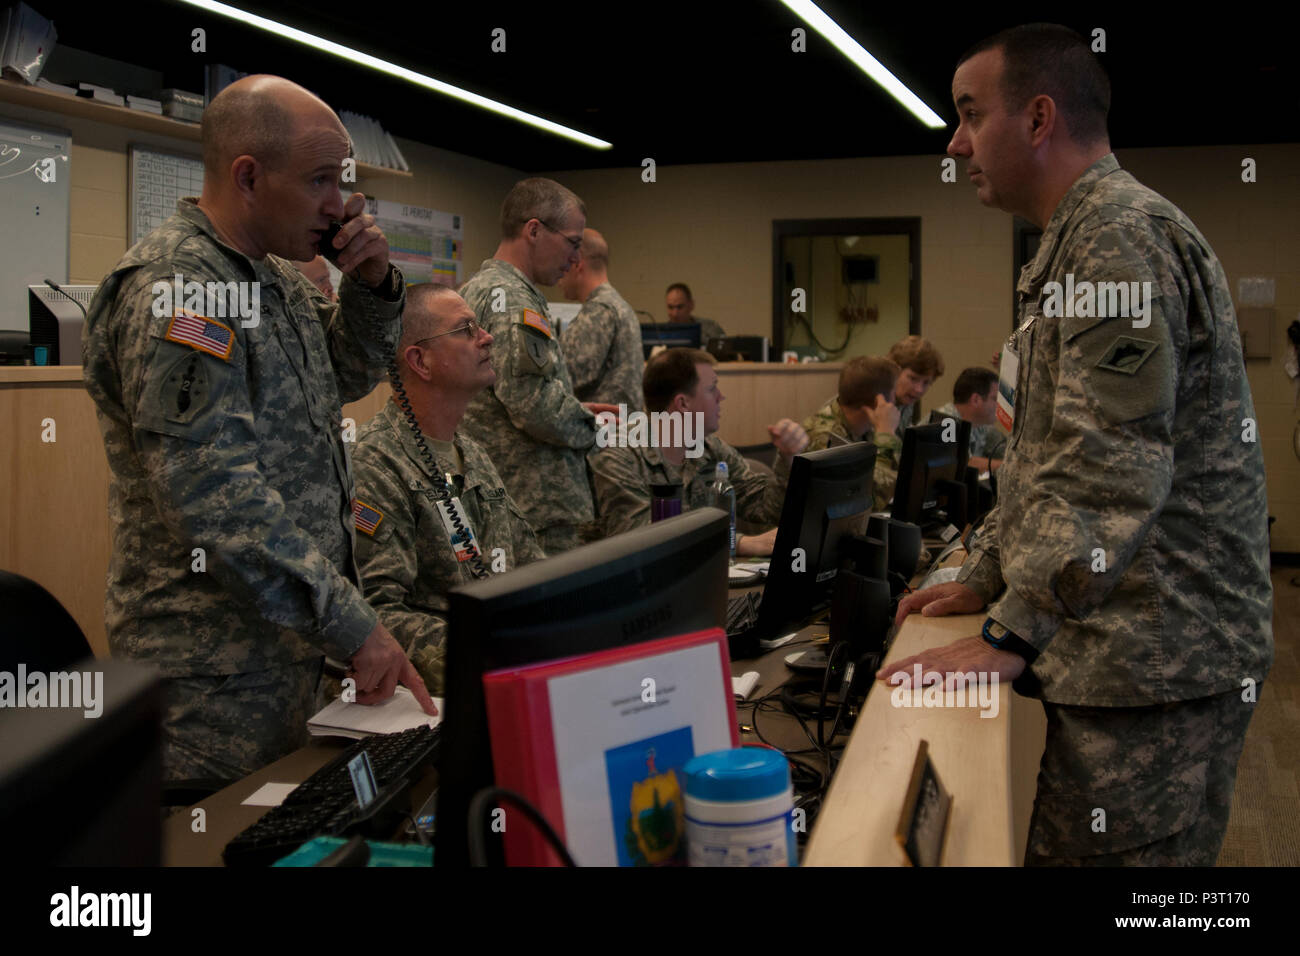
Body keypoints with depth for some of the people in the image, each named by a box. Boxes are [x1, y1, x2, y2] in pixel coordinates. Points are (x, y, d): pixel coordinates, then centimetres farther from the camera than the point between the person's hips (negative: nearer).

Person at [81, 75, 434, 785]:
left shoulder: (275, 275, 10)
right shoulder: (174, 283, -20)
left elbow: (346, 378, 24)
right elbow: (217, 497, -27)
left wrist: (373, 284, 3)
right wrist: (351, 622, -24)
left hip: (289, 640, 9)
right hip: (216, 669, -9)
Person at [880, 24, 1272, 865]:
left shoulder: (1121, 235, -16)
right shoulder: (1083, 238, 18)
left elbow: (1109, 472, -24)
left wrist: (1010, 639, -21)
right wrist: (985, 581, 17)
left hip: (1159, 657, -10)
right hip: (1132, 648, 10)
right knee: (1066, 848, 16)